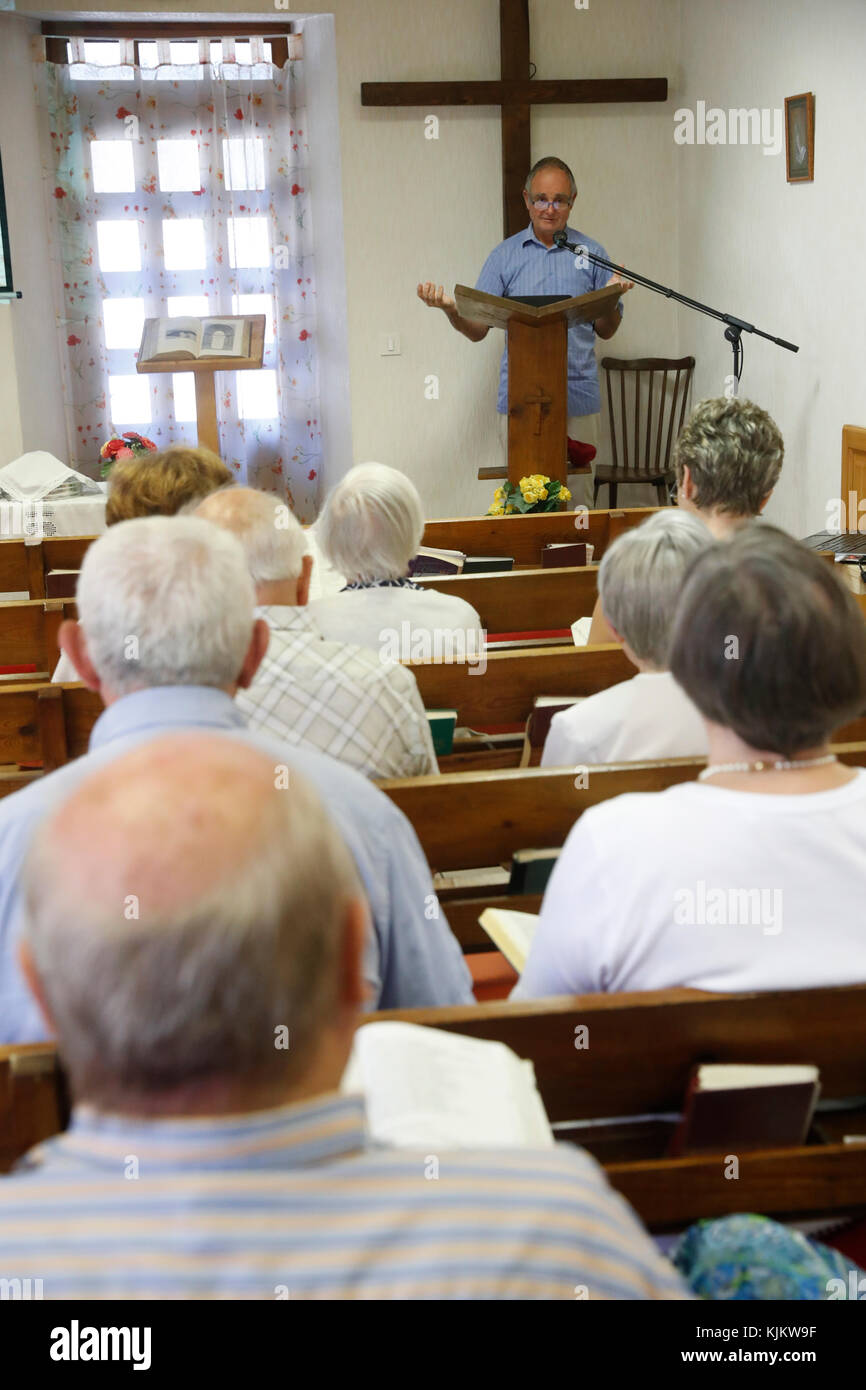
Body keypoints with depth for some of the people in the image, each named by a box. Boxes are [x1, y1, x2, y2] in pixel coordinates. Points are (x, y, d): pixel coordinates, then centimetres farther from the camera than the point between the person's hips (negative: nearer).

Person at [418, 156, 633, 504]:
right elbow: (477, 329, 4)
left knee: (577, 494, 1)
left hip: (578, 396, 0)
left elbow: (606, 331, 12)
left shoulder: (591, 253, 8)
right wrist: (449, 308, -15)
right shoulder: (505, 256, 8)